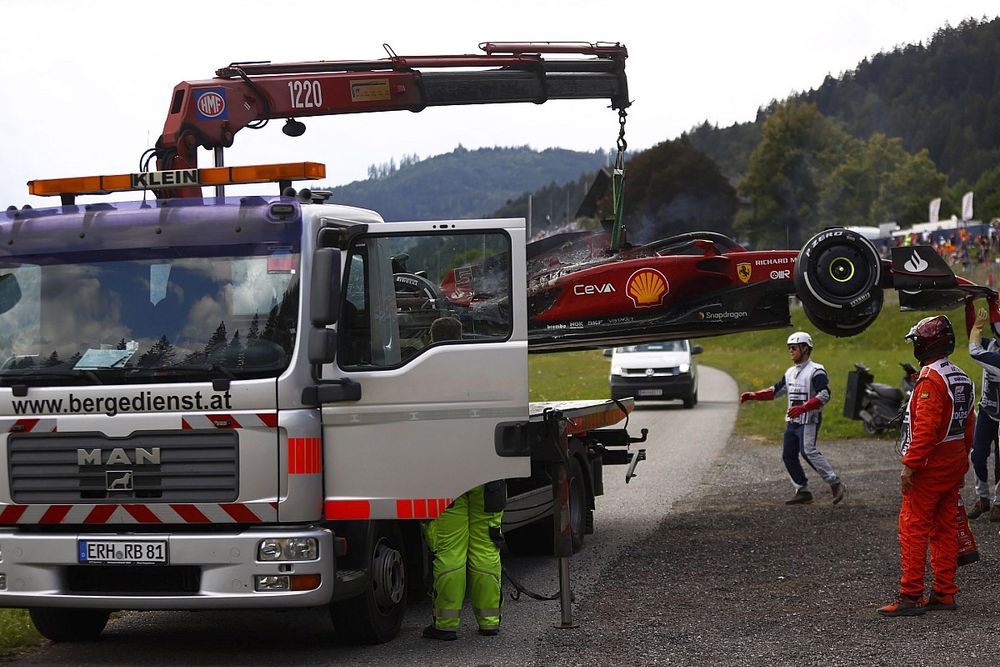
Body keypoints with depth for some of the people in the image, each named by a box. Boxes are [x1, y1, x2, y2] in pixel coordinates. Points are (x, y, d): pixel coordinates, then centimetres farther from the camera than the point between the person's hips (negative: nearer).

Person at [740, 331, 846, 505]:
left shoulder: (816, 371, -9)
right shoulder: (790, 372, 18)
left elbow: (824, 395, -20)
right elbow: (775, 391, 22)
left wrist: (802, 408, -29)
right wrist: (753, 396, 10)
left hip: (809, 421, -9)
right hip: (792, 421, 9)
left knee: (808, 451, -21)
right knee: (788, 455, 4)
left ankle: (836, 484, -16)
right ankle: (803, 492, 10)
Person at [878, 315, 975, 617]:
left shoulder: (931, 379, -17)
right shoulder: (962, 378, 13)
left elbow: (925, 428, -23)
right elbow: (968, 426, 18)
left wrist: (909, 465, -21)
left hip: (928, 467, -9)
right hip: (954, 466, 9)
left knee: (913, 529, -6)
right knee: (945, 529, 12)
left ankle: (911, 596, -7)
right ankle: (944, 594, 15)